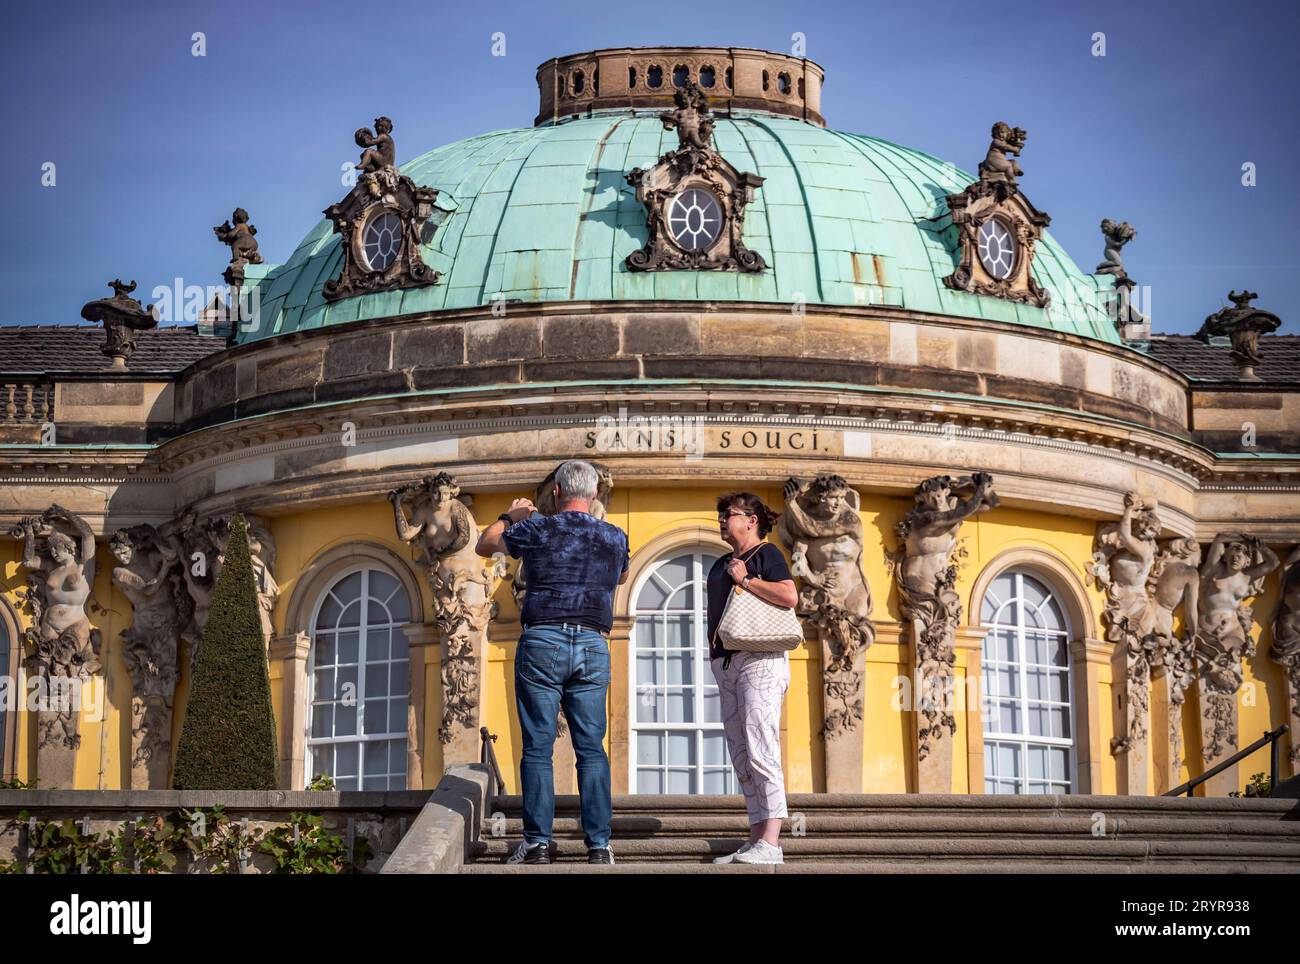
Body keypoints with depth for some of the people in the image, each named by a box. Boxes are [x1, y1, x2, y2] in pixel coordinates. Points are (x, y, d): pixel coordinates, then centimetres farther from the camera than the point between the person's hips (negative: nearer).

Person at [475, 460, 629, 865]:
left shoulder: (538, 529, 0)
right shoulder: (615, 538, 8)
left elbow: (484, 546, 18)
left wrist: (509, 517, 36)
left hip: (542, 642, -2)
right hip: (593, 648, 2)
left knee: (537, 747, 0)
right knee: (591, 748, 3)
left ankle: (537, 842, -4)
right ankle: (599, 844, -2)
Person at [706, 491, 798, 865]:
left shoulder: (765, 553, 0)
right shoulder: (721, 565, 23)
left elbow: (789, 595, -15)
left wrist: (745, 580, -10)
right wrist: (713, 643, 13)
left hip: (760, 659, -9)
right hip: (725, 663, 9)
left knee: (759, 751, -16)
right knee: (741, 759, 4)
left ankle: (770, 844, -21)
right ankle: (756, 841, 4)